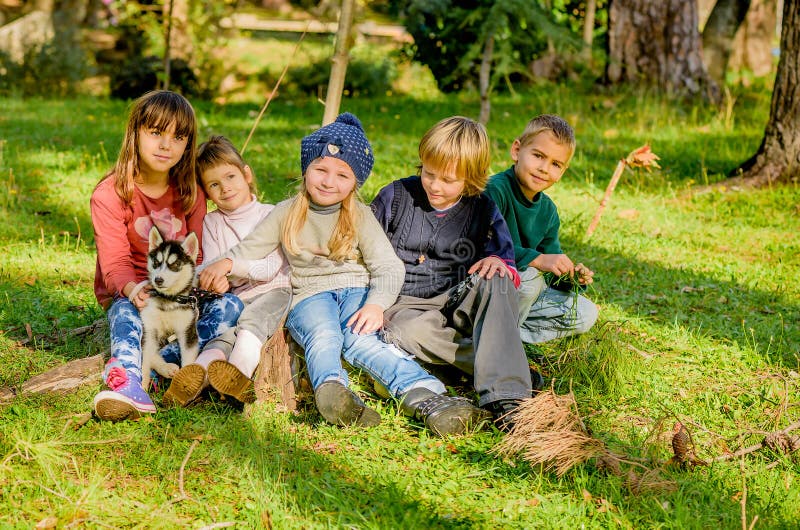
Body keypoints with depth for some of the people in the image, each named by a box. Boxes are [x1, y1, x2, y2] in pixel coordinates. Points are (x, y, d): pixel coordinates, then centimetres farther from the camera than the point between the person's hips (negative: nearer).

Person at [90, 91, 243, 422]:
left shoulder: (191, 195, 5)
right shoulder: (109, 195, -9)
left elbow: (193, 257, 4)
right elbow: (114, 261, -15)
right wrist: (134, 291, -38)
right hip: (127, 292, -4)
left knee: (230, 304, -23)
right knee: (125, 312, -37)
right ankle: (129, 383, -63)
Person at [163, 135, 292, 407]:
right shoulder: (211, 223, 14)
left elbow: (270, 269, -5)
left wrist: (229, 264, -19)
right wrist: (217, 281, -22)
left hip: (273, 291, -2)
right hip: (236, 299, 2)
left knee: (251, 318, -34)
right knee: (227, 330, -29)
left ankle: (239, 372, -60)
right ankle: (198, 371, -58)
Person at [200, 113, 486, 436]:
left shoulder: (360, 216, 9)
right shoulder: (287, 213, 14)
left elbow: (389, 266, 0)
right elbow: (252, 247, 16)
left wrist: (376, 303, -19)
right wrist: (227, 262, -7)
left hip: (356, 290, -1)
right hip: (309, 296, 1)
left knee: (359, 338, -34)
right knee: (323, 336, -35)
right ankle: (331, 387, -66)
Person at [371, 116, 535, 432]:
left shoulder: (482, 210, 3)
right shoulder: (396, 197, 2)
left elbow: (506, 261, 5)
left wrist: (498, 263, -20)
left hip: (459, 304, 1)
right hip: (406, 306, 0)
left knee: (493, 281, -33)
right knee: (408, 333, -38)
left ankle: (505, 393, -44)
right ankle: (505, 366, -33)